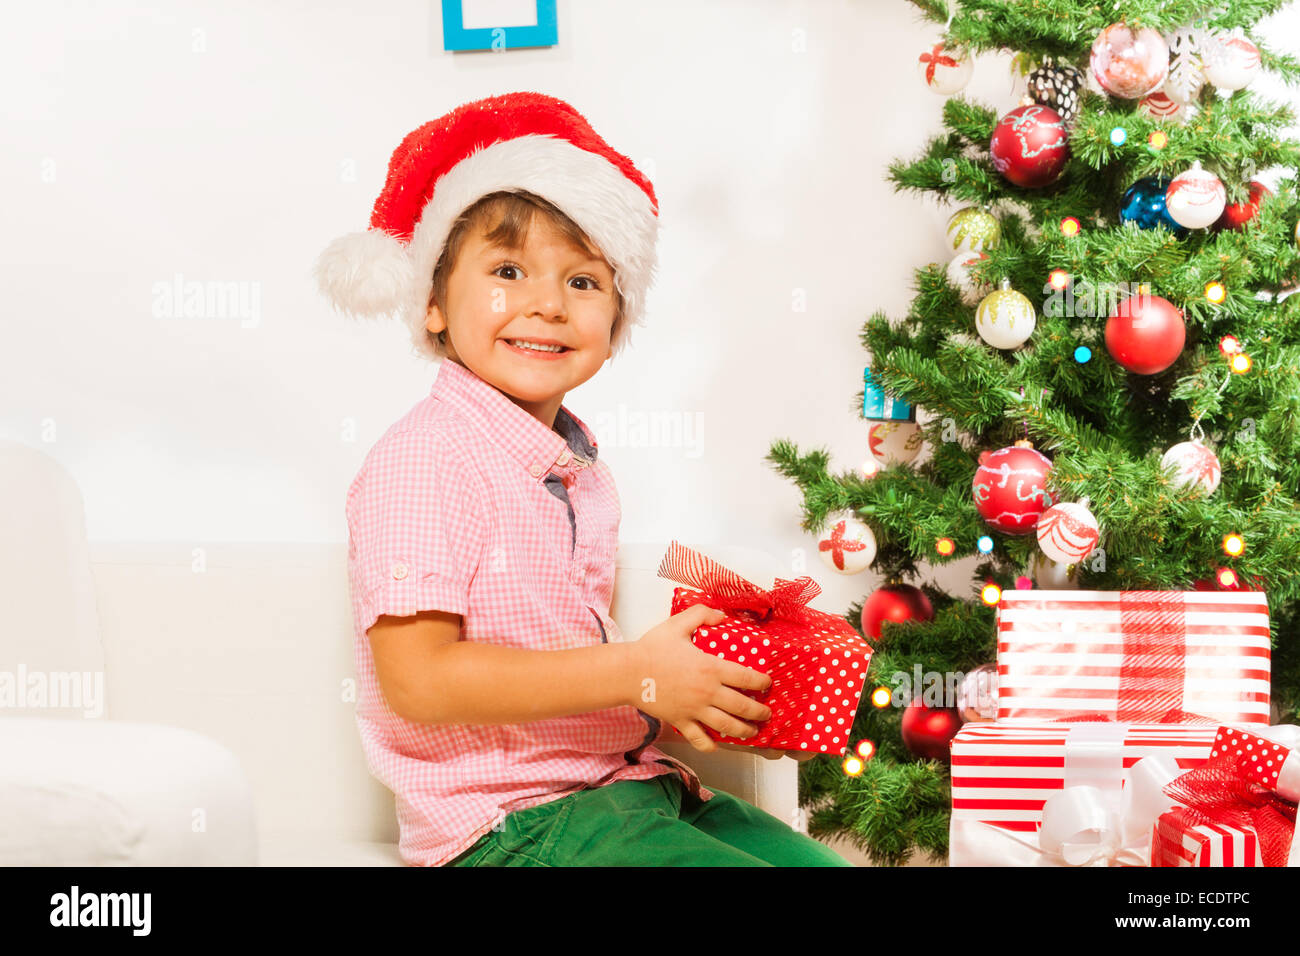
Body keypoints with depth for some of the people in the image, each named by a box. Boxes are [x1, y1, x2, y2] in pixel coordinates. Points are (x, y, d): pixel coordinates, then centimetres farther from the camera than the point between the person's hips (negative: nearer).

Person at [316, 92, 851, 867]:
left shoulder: (581, 468, 10)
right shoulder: (423, 459, -15)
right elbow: (418, 678, -21)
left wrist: (684, 700, -1)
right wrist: (636, 673, -19)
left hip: (622, 785, 8)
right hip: (509, 822, -8)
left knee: (824, 860, 1)